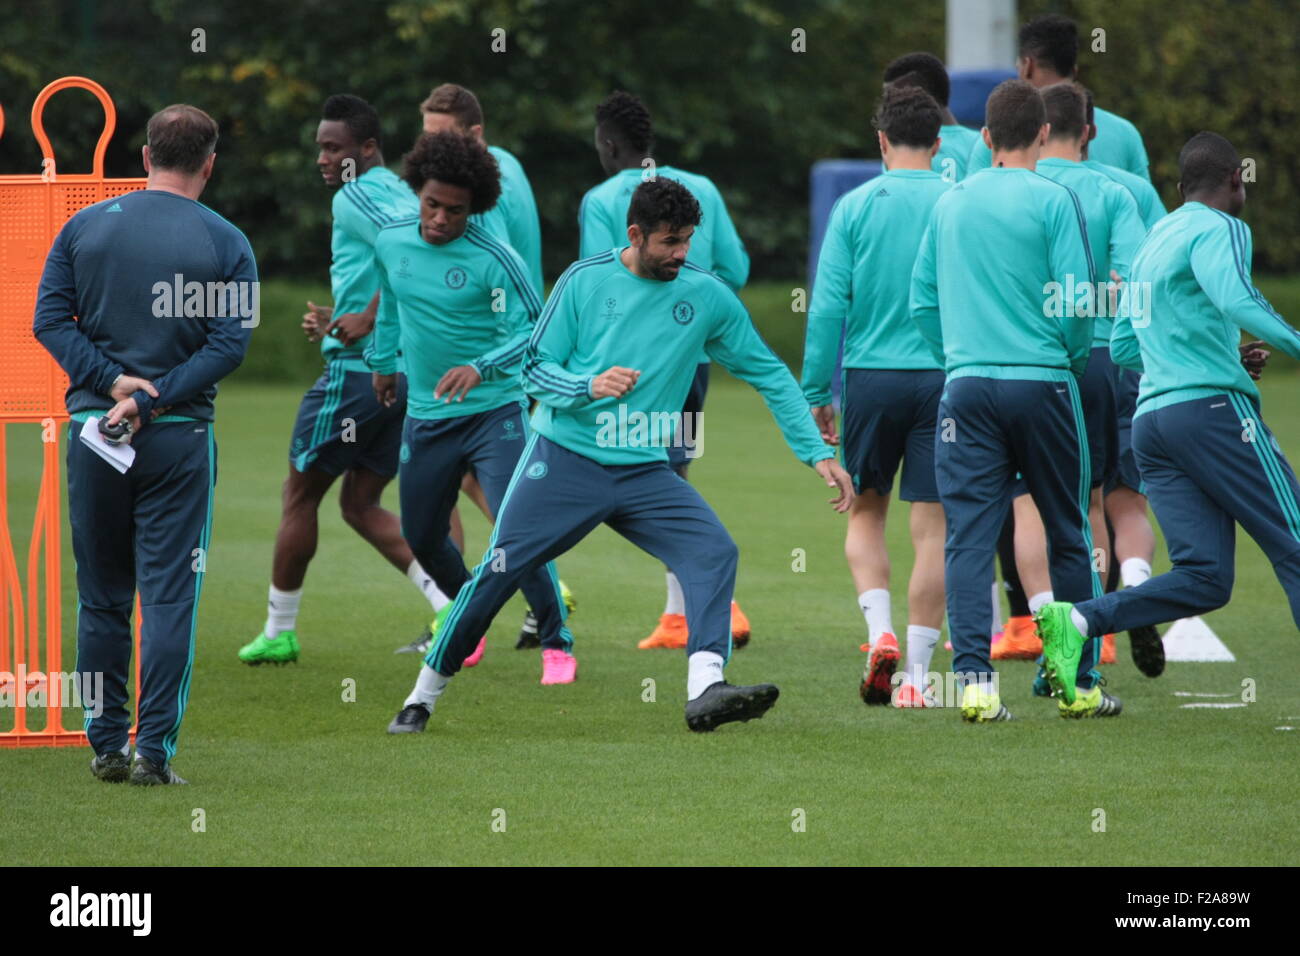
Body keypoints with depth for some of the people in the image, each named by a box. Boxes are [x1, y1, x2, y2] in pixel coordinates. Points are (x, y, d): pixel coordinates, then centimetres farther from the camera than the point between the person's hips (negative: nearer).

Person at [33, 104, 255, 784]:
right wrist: (150, 401, -12)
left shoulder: (83, 227, 5)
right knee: (168, 596, -1)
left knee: (101, 598, 12)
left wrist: (111, 380, -8)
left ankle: (107, 745, 14)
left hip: (92, 429, 2)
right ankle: (154, 749, -6)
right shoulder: (225, 244, -2)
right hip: (179, 440, -2)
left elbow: (49, 319, -1)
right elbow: (230, 344, -10)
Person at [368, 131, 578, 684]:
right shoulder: (391, 243, 0)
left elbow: (529, 331, -18)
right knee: (422, 537, 12)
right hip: (426, 417, 5)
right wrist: (383, 359, 30)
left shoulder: (493, 260, -16)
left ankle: (556, 643, -1)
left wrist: (480, 367, -34)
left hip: (494, 413, -5)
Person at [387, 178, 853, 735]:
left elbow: (769, 376, 9)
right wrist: (589, 386, -20)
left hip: (644, 473, 2)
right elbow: (535, 368, 0)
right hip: (563, 458, -2)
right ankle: (424, 697, 11)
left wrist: (817, 453, 3)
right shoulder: (583, 282, -4)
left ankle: (705, 690, -32)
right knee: (497, 573, -5)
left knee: (714, 552, -21)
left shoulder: (707, 296, 1)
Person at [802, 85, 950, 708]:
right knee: (931, 526, 3)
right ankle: (915, 674, 1)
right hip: (944, 377, 0)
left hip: (869, 376, 0)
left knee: (866, 512, 16)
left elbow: (828, 305, -2)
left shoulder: (855, 207, 0)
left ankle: (879, 632, -5)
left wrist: (815, 393, 4)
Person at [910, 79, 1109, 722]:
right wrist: (1073, 359, 9)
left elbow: (923, 302, 12)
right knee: (1068, 535, 9)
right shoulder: (1054, 201, -5)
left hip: (966, 386, 2)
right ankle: (1080, 683, 13)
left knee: (969, 537, -1)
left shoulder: (950, 204, 9)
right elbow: (1076, 301, -9)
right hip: (1042, 381, -2)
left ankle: (974, 680, -14)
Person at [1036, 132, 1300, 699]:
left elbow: (1122, 347, 28)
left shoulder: (1154, 240, 23)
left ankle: (1079, 621, -15)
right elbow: (1234, 298, -23)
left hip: (1151, 418, 8)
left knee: (1204, 578, 1)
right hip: (1214, 408, -8)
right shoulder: (1220, 229, -2)